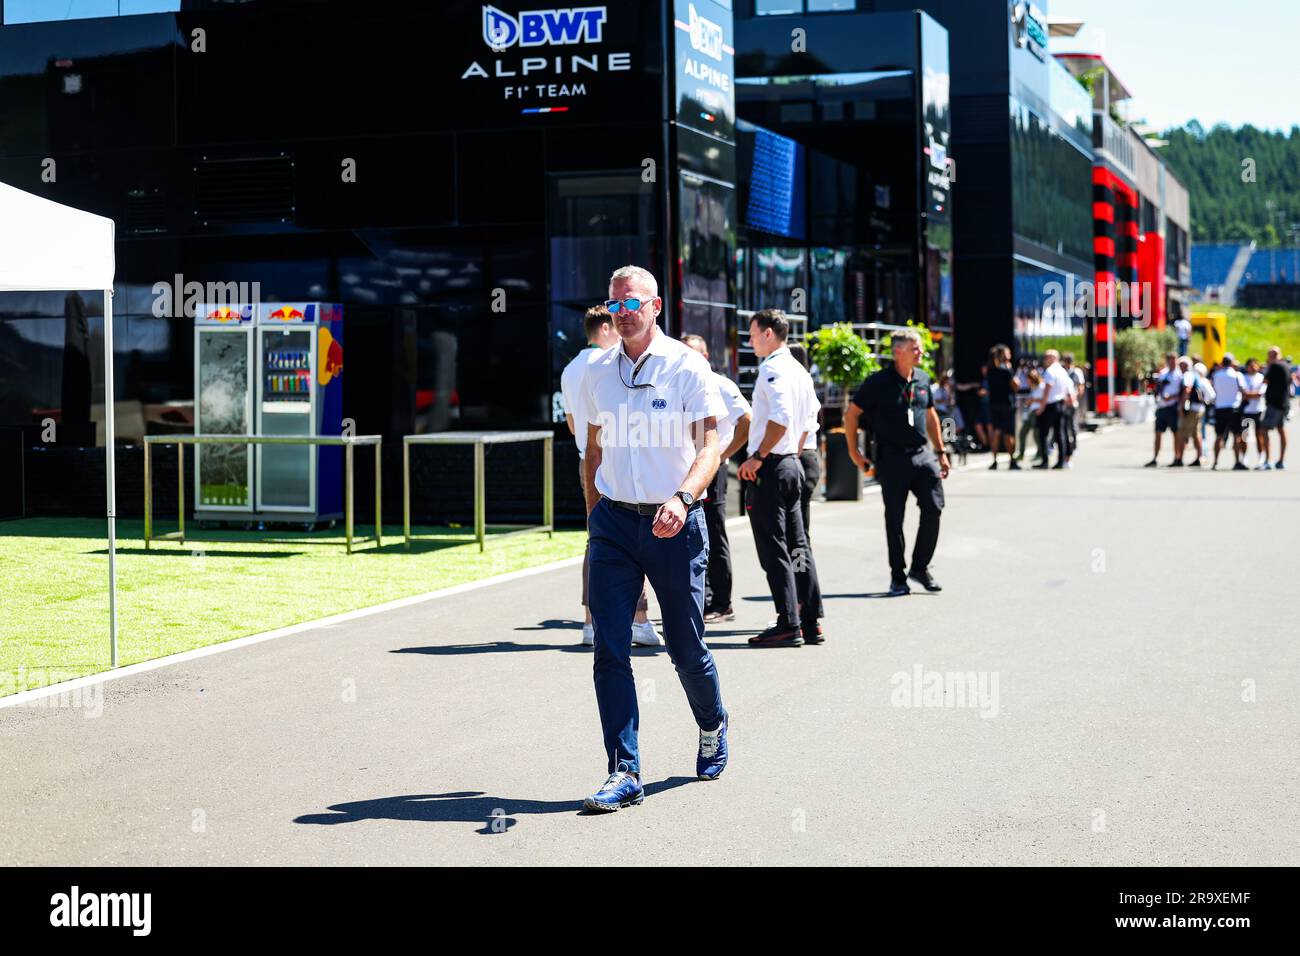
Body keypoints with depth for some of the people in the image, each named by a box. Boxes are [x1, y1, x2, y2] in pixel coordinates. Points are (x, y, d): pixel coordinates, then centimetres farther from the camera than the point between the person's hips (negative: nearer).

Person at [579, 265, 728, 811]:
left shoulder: (687, 367, -6)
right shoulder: (597, 373, 9)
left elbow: (709, 446, -12)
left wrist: (682, 499, -29)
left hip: (674, 524, -3)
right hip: (613, 521, 3)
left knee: (686, 648, 6)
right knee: (610, 649, -7)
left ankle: (713, 728, 36)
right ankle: (624, 773, -4)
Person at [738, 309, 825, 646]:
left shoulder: (771, 369, -14)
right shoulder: (800, 371, 15)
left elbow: (781, 417, -25)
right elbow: (810, 417, 20)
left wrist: (758, 457, -21)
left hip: (769, 468, -9)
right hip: (792, 464, 9)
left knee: (773, 549, -5)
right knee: (797, 545, 11)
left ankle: (789, 625, -5)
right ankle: (811, 622, 13)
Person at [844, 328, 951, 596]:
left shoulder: (922, 379, 10)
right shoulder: (879, 382, -7)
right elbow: (851, 413, -2)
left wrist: (940, 451, 20)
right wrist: (854, 451, -2)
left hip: (922, 454, 4)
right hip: (892, 458, -4)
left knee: (933, 508, -4)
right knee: (894, 518, 3)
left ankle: (920, 567, 12)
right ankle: (897, 577, 13)